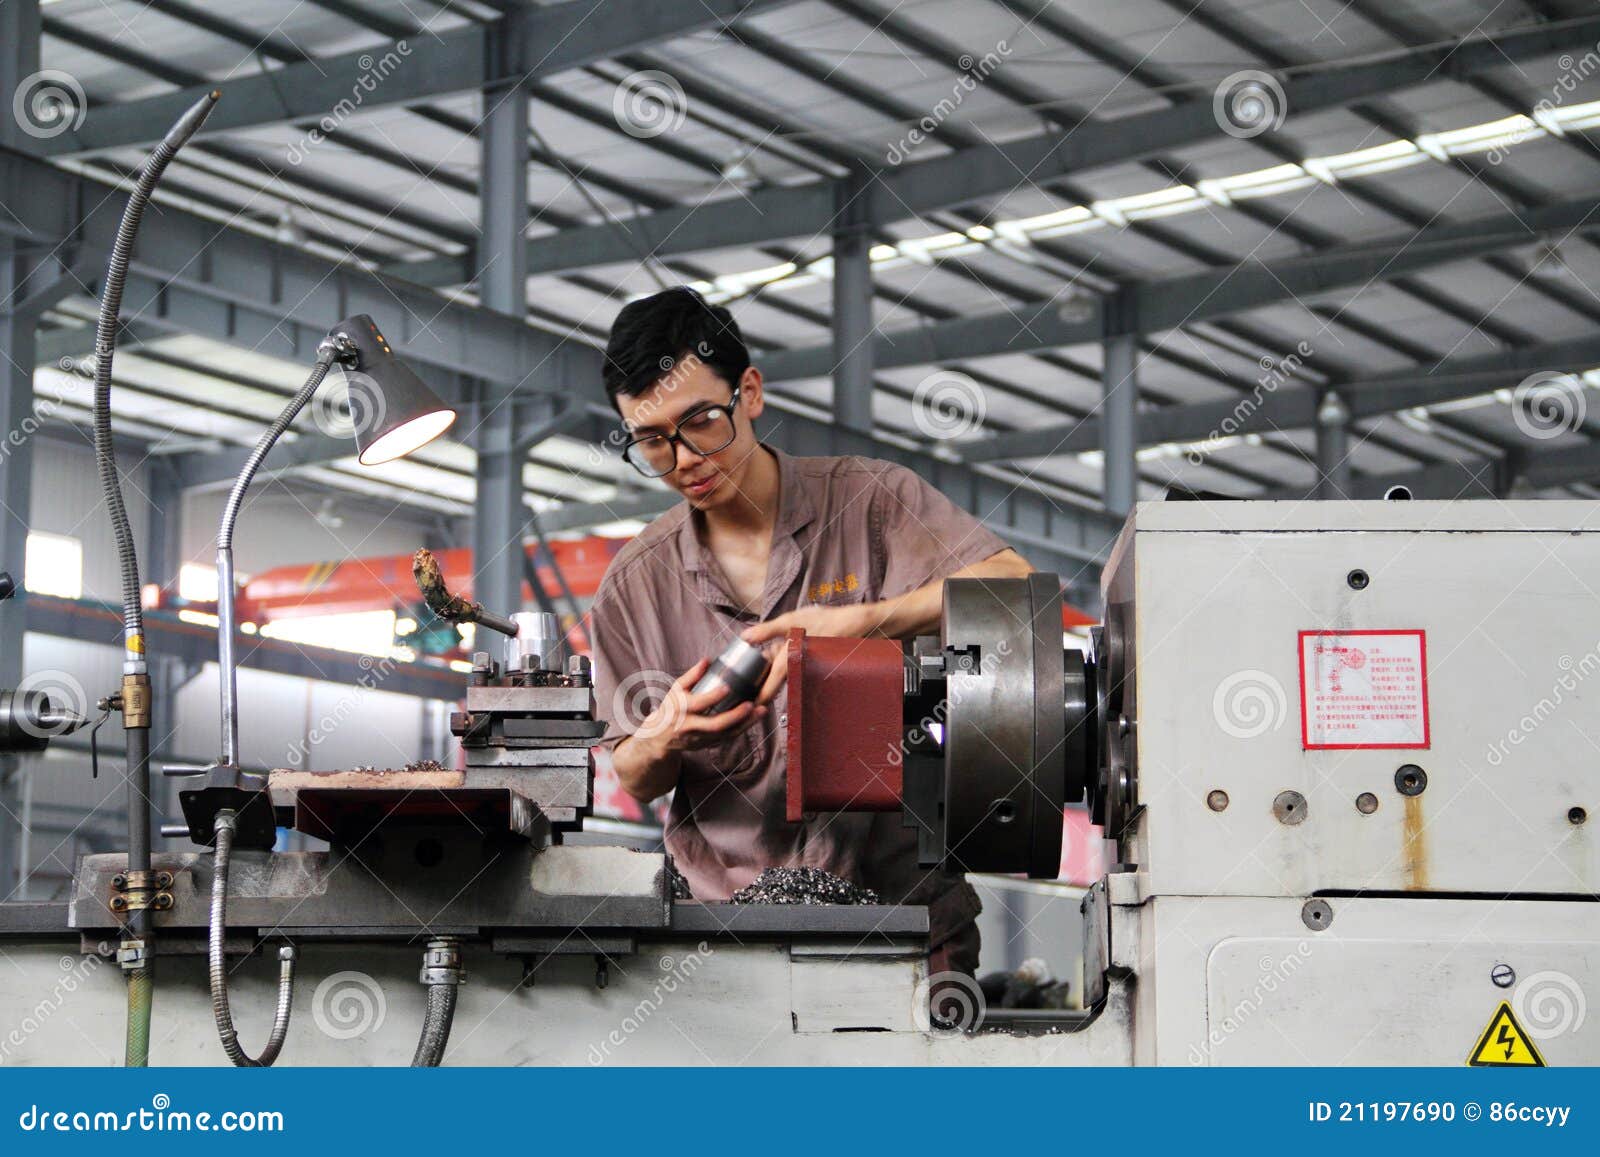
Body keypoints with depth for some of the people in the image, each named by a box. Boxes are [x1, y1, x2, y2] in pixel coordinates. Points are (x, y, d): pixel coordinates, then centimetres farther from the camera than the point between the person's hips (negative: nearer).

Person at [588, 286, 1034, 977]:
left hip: (905, 906, -2)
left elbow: (1012, 586, -13)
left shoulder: (869, 500, 2)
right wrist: (661, 743, -9)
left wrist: (859, 622, -25)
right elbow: (636, 783, 15)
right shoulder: (633, 583, 10)